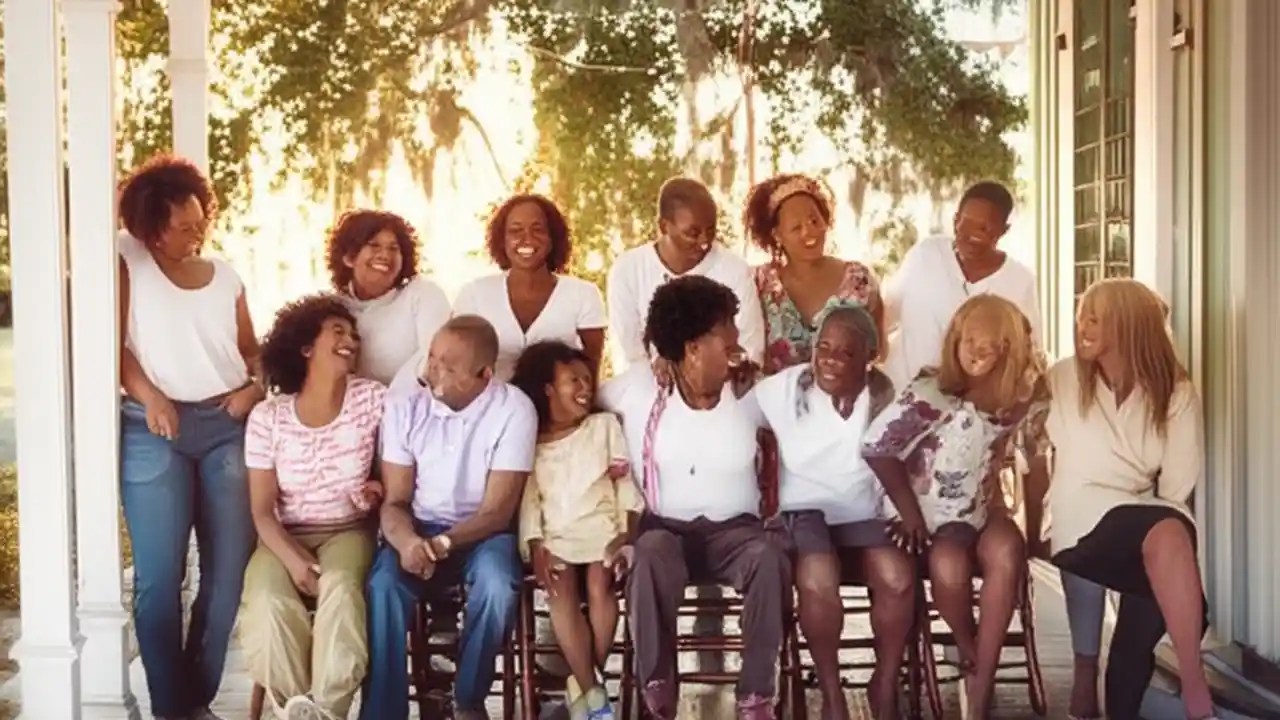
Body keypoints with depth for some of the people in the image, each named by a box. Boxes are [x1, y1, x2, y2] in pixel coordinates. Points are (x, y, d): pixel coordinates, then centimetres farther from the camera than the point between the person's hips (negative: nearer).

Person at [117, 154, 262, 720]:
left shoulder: (226, 277, 16)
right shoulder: (126, 261, 5)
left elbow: (252, 351, 19)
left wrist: (256, 388, -1)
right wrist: (148, 396, -14)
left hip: (228, 427, 4)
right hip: (155, 430, -4)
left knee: (229, 570, 1)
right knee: (160, 575, -7)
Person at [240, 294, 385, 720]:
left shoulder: (373, 399, -3)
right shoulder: (268, 417, -3)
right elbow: (262, 510, -4)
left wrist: (379, 488, -9)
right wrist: (293, 560, -21)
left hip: (348, 531, 0)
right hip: (286, 537, 1)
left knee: (340, 588, -34)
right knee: (268, 600, -31)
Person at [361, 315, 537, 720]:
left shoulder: (513, 410, -14)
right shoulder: (403, 404, -7)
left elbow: (498, 510, -15)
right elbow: (395, 501, -5)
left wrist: (442, 544, -31)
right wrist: (406, 541, -29)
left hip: (481, 531, -1)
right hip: (416, 528, 1)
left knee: (497, 586, -33)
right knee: (383, 586, -30)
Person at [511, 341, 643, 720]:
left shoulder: (605, 425, 11)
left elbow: (625, 483, 6)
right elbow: (527, 497, 3)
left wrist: (627, 533, -8)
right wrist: (536, 546, -12)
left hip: (602, 526, 0)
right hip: (556, 535, 0)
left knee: (600, 584, -28)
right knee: (560, 589, -28)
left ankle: (587, 686, -13)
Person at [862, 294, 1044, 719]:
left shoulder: (1017, 397, -2)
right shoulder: (931, 393, -17)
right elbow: (876, 447, -18)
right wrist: (909, 512, -14)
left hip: (980, 507, 4)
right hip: (928, 511, -4)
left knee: (1007, 553, -28)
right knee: (949, 565, -33)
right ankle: (969, 652, 0)